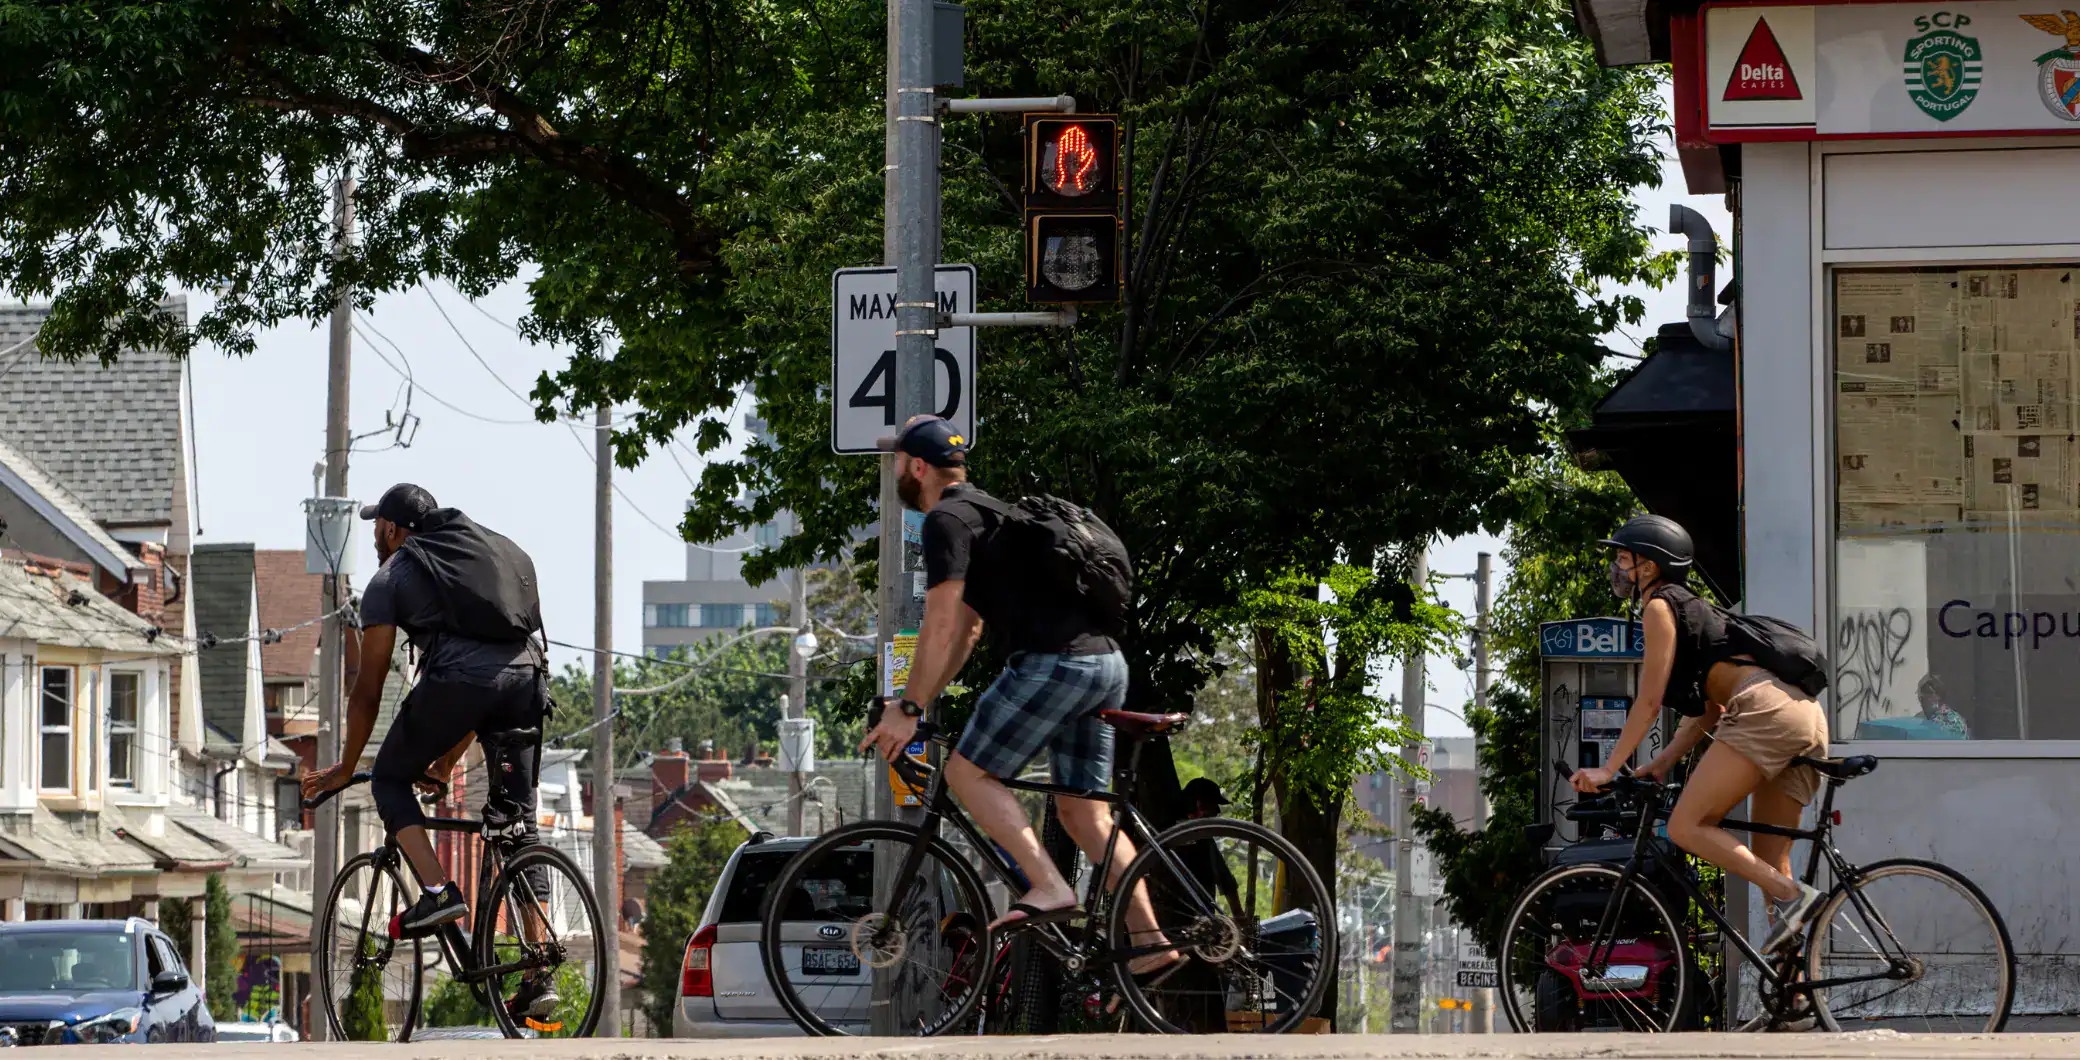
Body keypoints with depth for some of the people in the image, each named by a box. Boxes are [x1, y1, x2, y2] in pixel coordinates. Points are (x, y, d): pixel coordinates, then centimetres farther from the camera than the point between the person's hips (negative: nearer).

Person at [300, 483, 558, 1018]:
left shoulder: (392, 578, 15)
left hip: (456, 682, -5)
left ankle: (437, 891, -5)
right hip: (527, 676, 5)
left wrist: (345, 769, 28)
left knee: (390, 778, 18)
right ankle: (541, 974, 3)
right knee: (519, 824, 12)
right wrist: (447, 762, 46)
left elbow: (368, 689, 15)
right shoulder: (487, 554, 34)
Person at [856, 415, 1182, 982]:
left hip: (1053, 661, -9)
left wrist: (909, 709, -6)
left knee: (969, 772, -1)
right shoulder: (984, 511, 28)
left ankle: (1049, 890, -13)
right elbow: (965, 629, 32)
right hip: (1105, 663, 9)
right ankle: (1151, 941, 5)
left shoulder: (947, 520, -4)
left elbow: (941, 625, -11)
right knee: (1083, 811, 10)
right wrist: (918, 701, 31)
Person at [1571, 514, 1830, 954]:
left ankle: (1793, 895, -21)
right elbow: (1708, 708, 29)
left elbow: (1650, 701, -1)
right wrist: (1661, 764, 23)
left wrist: (1608, 769, 2)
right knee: (1768, 860, 9)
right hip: (1808, 717, 9)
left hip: (1767, 709, -9)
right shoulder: (1693, 608, 32)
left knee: (1686, 826, -10)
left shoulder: (1661, 607, 4)